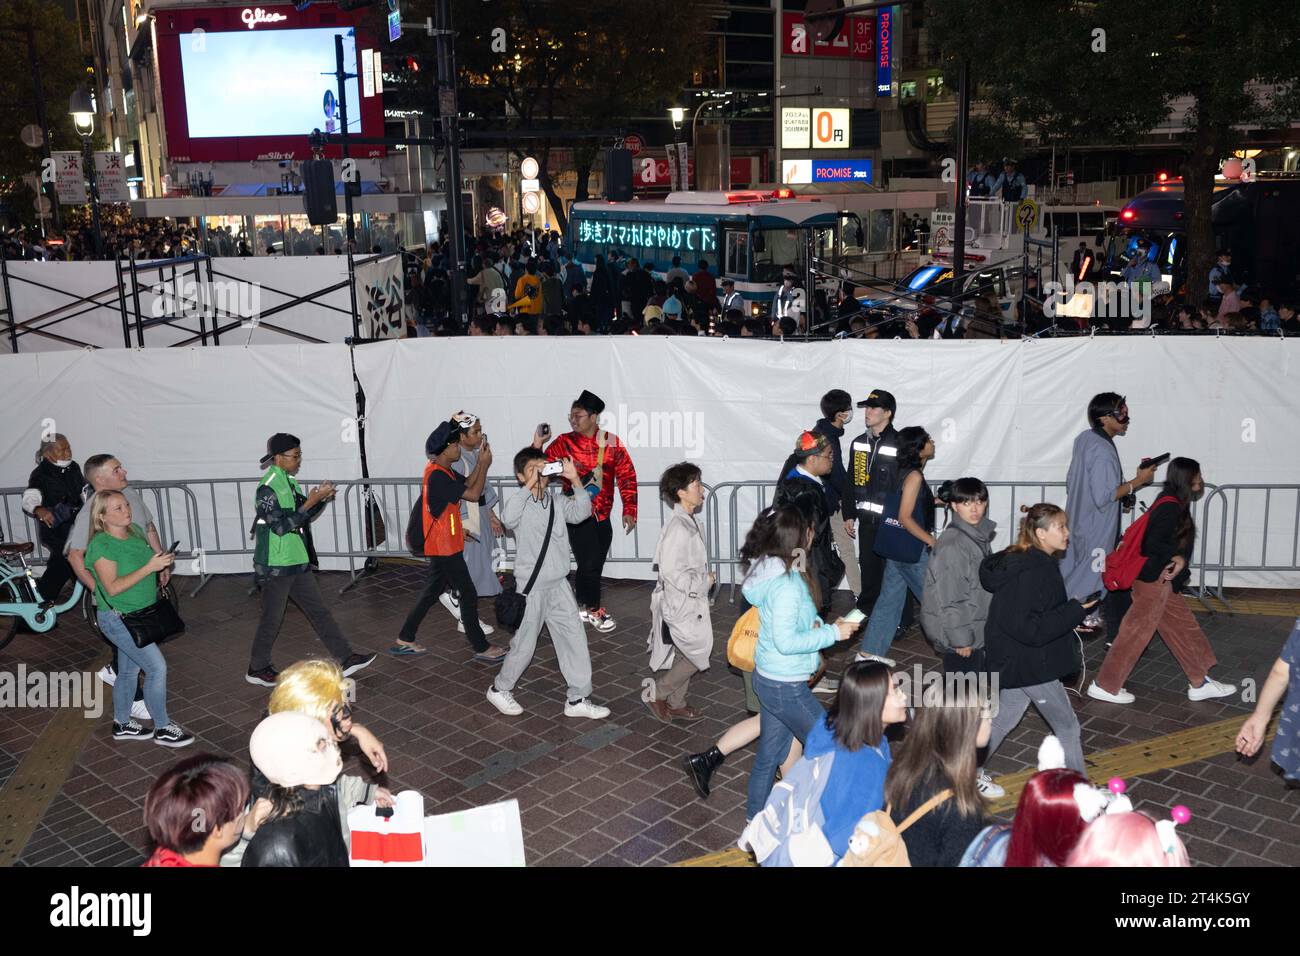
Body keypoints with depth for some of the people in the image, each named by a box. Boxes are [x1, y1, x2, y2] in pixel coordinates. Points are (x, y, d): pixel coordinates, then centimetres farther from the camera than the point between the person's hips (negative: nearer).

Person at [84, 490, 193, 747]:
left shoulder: (136, 531, 3)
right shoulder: (102, 545, -19)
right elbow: (113, 587, -23)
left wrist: (163, 560, 0)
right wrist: (150, 567, -27)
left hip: (140, 615, 8)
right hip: (118, 618, -8)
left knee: (128, 670, 19)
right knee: (157, 668, -8)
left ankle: (122, 724, 34)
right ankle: (162, 729, 5)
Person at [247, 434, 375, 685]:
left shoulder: (290, 482, 8)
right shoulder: (267, 488, -19)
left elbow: (305, 516, 15)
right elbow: (281, 526, -25)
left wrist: (322, 499, -3)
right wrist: (311, 501, -25)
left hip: (298, 562, 9)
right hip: (276, 567, -9)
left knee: (319, 611, 9)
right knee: (272, 619, 5)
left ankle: (345, 659, 13)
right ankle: (257, 669, 22)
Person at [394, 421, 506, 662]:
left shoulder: (442, 471, 8)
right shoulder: (438, 476, -23)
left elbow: (467, 484, 10)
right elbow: (474, 494, -21)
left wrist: (480, 463, -1)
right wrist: (485, 465, -12)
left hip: (442, 546, 10)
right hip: (445, 547, -10)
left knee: (431, 592, 17)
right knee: (469, 595, -2)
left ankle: (404, 640, 23)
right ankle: (482, 649, 5)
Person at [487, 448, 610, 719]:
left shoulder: (557, 501, 4)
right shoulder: (519, 502, -12)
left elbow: (580, 513, -13)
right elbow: (507, 517, -34)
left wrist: (575, 480, -22)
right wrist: (529, 485, -34)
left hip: (559, 585, 5)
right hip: (532, 587, -5)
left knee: (575, 639, 6)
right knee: (524, 645, 8)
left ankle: (578, 699, 16)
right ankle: (500, 689, 31)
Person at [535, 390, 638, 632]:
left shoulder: (611, 442, -2)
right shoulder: (564, 442, -6)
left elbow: (626, 476, 0)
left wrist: (629, 510, -5)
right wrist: (538, 443, -24)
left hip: (603, 515, 3)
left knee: (595, 564, 11)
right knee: (590, 563, -3)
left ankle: (581, 604, 31)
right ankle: (593, 609, 17)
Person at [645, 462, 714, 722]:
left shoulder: (688, 522, 7)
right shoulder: (678, 527, -25)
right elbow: (671, 572, -28)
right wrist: (705, 581, -17)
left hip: (689, 602, 10)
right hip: (681, 604, -10)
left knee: (686, 655, 18)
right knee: (698, 654, 0)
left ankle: (676, 704, 31)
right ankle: (656, 693, 11)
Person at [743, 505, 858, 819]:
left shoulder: (768, 570, 3)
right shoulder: (787, 584, -26)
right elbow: (785, 641, -27)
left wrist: (814, 625, 3)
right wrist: (832, 633, -19)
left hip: (767, 677, 9)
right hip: (786, 687, -9)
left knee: (769, 753, 21)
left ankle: (755, 818, 34)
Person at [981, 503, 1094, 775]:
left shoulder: (1021, 560, 6)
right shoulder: (1034, 571, -25)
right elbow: (1030, 628, -28)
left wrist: (1072, 619, 11)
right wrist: (1075, 612, -21)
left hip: (1014, 660, 10)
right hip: (1032, 665, -10)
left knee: (1002, 720, 19)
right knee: (1067, 726, 7)